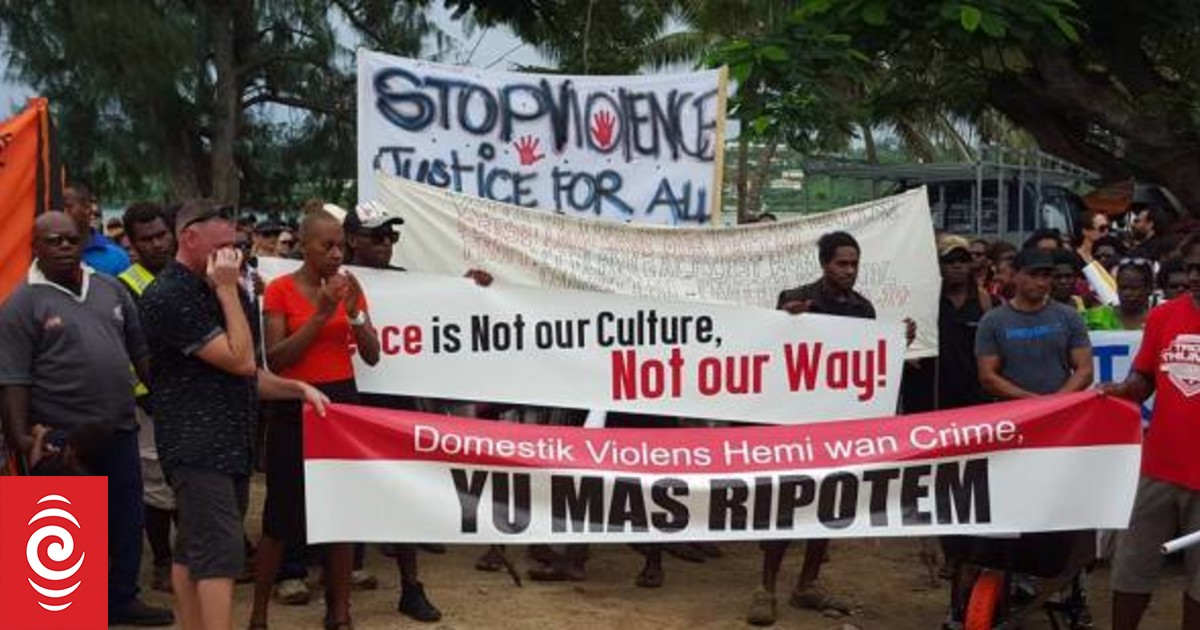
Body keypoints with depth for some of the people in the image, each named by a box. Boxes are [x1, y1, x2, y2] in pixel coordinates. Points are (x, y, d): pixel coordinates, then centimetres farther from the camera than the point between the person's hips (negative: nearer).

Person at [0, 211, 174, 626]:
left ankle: (122, 599, 29)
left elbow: (140, 350, 15)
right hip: (62, 437, -6)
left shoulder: (110, 289, 9)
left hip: (119, 430, 6)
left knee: (126, 518, 14)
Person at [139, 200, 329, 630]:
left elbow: (245, 376, 21)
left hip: (230, 442, 9)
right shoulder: (168, 297, -14)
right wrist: (229, 291, -11)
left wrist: (298, 389, 8)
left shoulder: (213, 290, 16)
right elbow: (239, 359, -17)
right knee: (220, 556, -14)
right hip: (197, 445, -9)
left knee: (193, 553, 13)